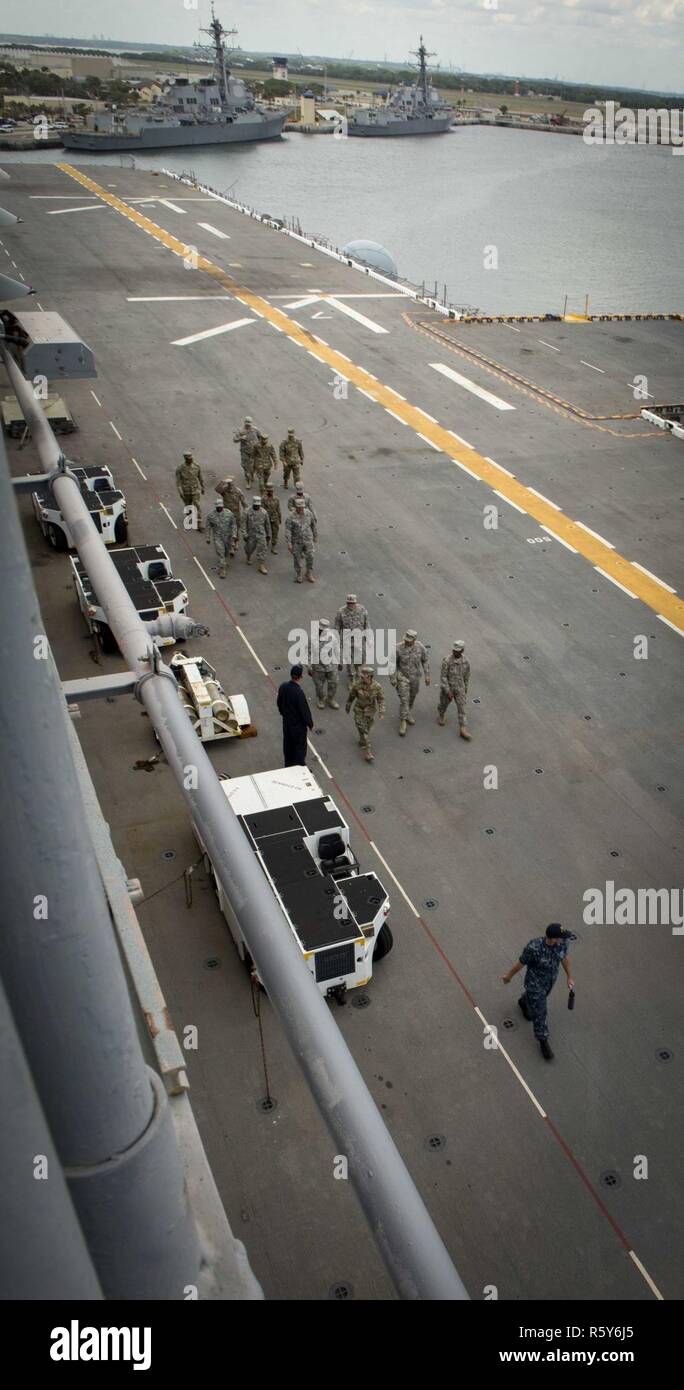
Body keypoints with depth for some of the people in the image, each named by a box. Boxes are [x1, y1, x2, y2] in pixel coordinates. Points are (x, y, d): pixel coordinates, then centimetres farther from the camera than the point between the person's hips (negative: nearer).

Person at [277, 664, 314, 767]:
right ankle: (300, 767, 26)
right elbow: (305, 710, -22)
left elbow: (279, 703, 4)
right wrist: (310, 724, -6)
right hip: (298, 724, -6)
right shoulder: (299, 692, -32)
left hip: (286, 721, 6)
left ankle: (288, 765, 39)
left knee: (288, 744, 23)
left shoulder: (283, 686, -12)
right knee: (300, 746, 13)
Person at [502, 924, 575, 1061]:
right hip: (535, 983, -6)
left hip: (551, 980, 6)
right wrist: (509, 976, -5)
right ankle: (543, 1042, 32)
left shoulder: (562, 942, -25)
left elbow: (565, 957, -2)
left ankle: (523, 1001, 67)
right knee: (539, 1014, 8)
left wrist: (569, 977, 8)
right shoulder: (534, 948, -39)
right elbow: (520, 963, -21)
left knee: (540, 998, 34)